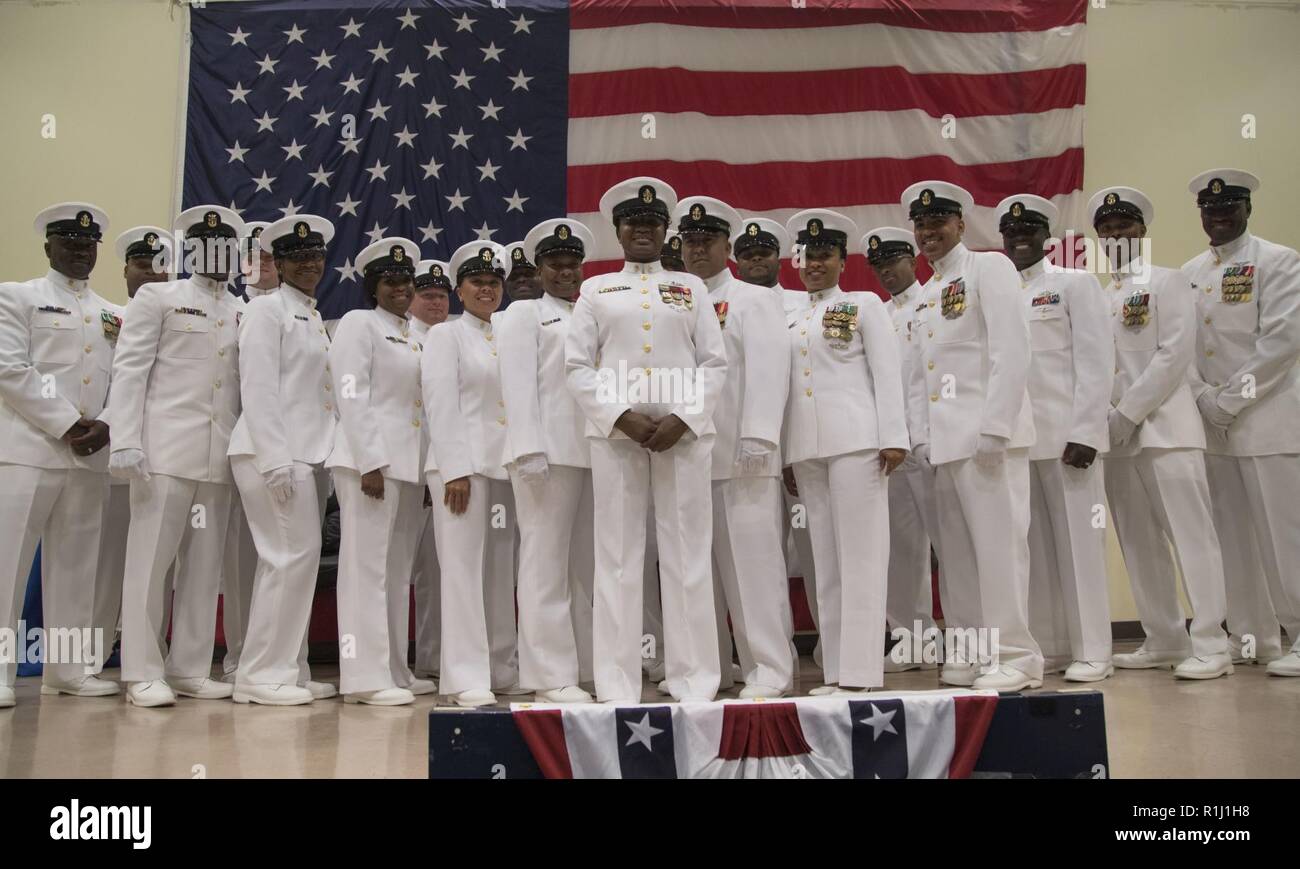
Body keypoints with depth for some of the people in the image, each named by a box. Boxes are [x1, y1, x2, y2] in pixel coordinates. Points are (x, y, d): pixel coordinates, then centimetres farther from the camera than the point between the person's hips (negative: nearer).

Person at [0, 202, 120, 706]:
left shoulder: (112, 315, 19)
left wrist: (105, 425, -7)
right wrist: (67, 424, -13)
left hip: (90, 456, 5)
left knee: (73, 567, 7)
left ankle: (68, 669, 13)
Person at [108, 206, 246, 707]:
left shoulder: (245, 313, 16)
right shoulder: (157, 298, 6)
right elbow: (129, 371, -1)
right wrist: (126, 442, -11)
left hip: (218, 457, 4)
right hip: (165, 449, -4)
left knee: (204, 566, 6)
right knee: (151, 560, -2)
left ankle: (189, 669, 14)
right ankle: (143, 674, 4)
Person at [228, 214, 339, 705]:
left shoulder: (314, 318, 21)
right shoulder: (267, 309, -2)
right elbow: (257, 388, -12)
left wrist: (323, 454, 14)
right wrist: (275, 459, -19)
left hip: (311, 454, 8)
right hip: (277, 453, -8)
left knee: (296, 560, 8)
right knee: (293, 554, -11)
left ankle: (288, 670, 14)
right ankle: (261, 674, -3)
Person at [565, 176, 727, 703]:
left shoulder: (690, 288, 15)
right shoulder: (595, 290, 13)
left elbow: (715, 362, 7)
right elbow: (576, 367, 5)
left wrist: (682, 418, -8)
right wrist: (622, 417, -9)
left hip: (683, 432, 0)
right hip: (615, 433, 0)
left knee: (687, 555, 0)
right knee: (618, 556, 0)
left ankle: (694, 681, 7)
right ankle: (618, 686, 6)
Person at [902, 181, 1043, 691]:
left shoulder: (989, 268, -1)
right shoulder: (924, 295, 21)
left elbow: (1012, 351, -12)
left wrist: (994, 427, -18)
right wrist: (921, 435, 10)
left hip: (988, 433, -7)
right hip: (944, 439, 8)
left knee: (998, 543, -6)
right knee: (958, 550, 9)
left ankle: (1014, 656, 3)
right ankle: (970, 653, 17)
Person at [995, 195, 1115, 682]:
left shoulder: (1074, 284, 5)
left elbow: (1096, 361, -3)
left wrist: (1084, 432, -12)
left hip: (1065, 434, -3)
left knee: (1078, 541, -1)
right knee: (1033, 547, 5)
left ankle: (1092, 651, 6)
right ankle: (1049, 647, 12)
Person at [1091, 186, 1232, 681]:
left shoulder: (1168, 283, 3)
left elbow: (1174, 356, -9)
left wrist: (1127, 414, -13)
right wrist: (1103, 422, -1)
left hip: (1164, 426, -5)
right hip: (1114, 435, 5)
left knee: (1191, 535, -6)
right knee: (1139, 545, 7)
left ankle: (1210, 645, -2)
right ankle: (1164, 642, 16)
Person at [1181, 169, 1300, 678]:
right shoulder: (1188, 274, 14)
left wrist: (1231, 398, -14)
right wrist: (1203, 399, -7)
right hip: (1211, 426, 5)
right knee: (1232, 536, 8)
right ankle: (1252, 636, 17)